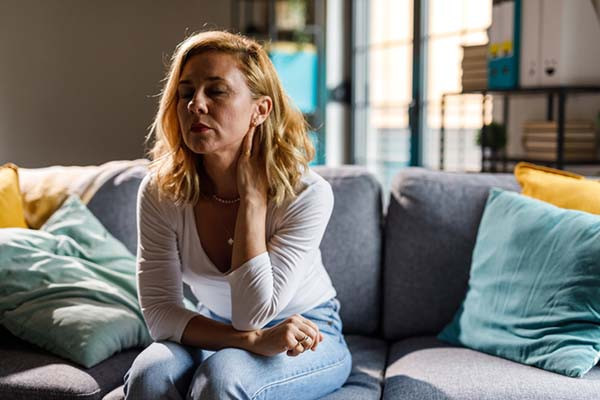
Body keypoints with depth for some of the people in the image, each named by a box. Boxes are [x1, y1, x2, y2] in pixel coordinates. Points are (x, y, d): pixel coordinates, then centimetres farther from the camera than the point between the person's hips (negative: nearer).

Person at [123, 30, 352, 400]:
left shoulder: (307, 193, -25)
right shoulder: (160, 192, -16)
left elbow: (252, 313, -28)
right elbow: (160, 310, -17)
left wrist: (252, 195, -31)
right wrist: (253, 339, -32)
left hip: (308, 336, -2)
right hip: (214, 331, 2)